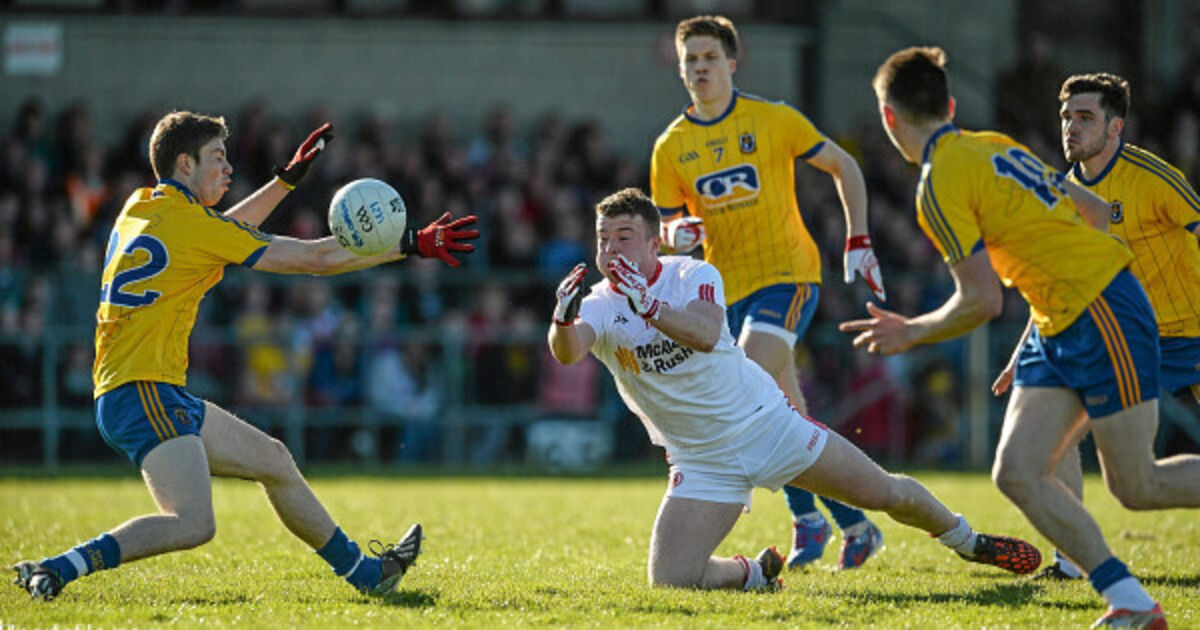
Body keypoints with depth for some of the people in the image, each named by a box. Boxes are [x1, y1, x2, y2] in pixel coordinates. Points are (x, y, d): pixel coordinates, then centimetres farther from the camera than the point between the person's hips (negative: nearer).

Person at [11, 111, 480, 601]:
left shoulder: (140, 207, 14)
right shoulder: (189, 224, -10)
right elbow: (316, 258, -8)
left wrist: (289, 176, 38)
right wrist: (412, 245, -2)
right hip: (142, 394, -10)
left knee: (273, 460, 19)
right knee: (193, 524, -24)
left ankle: (363, 570, 30)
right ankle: (58, 569, -25)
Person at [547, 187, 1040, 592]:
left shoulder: (693, 275, -12)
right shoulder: (598, 308, -12)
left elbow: (705, 333, -34)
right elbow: (568, 352, -36)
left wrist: (648, 307, -51)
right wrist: (564, 322, -59)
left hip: (768, 424, -1)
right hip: (704, 462, 1)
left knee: (884, 493, 2)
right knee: (670, 583, -15)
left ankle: (968, 541, 33)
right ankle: (757, 573, 16)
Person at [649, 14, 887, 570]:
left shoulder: (774, 121, -3)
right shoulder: (671, 147, 6)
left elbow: (844, 168, 6)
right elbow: (666, 228, 12)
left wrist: (858, 242, -2)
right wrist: (677, 233, -13)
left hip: (787, 273, -5)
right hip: (728, 288, 5)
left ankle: (806, 515, -16)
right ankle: (853, 523, 14)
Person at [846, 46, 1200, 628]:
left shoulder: (940, 187, -16)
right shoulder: (994, 145, 10)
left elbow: (982, 301, -18)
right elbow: (1094, 211, 15)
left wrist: (911, 334, -2)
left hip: (1102, 317, -9)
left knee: (1136, 487, -2)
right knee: (1017, 472, 0)